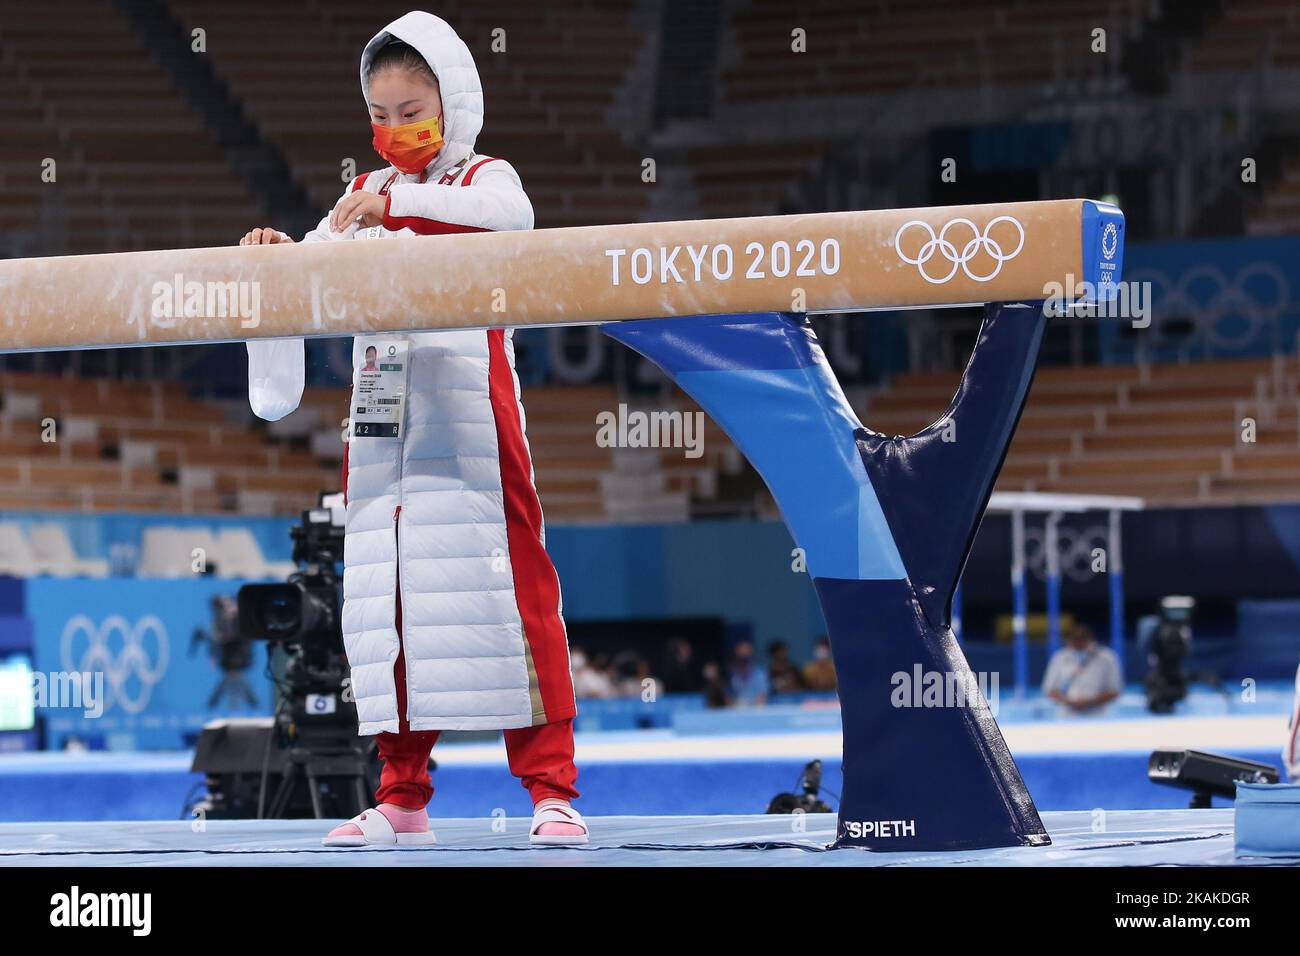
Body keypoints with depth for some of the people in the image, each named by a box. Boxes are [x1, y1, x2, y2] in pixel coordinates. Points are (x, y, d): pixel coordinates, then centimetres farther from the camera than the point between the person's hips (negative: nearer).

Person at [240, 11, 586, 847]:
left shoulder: (480, 177, 3)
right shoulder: (365, 195, 19)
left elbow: (512, 213, -21)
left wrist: (397, 201, -27)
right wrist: (277, 253, -11)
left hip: (470, 413, -5)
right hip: (384, 422, 5)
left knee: (508, 581, -8)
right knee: (387, 591, 3)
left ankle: (552, 786, -7)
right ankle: (402, 796, 8)